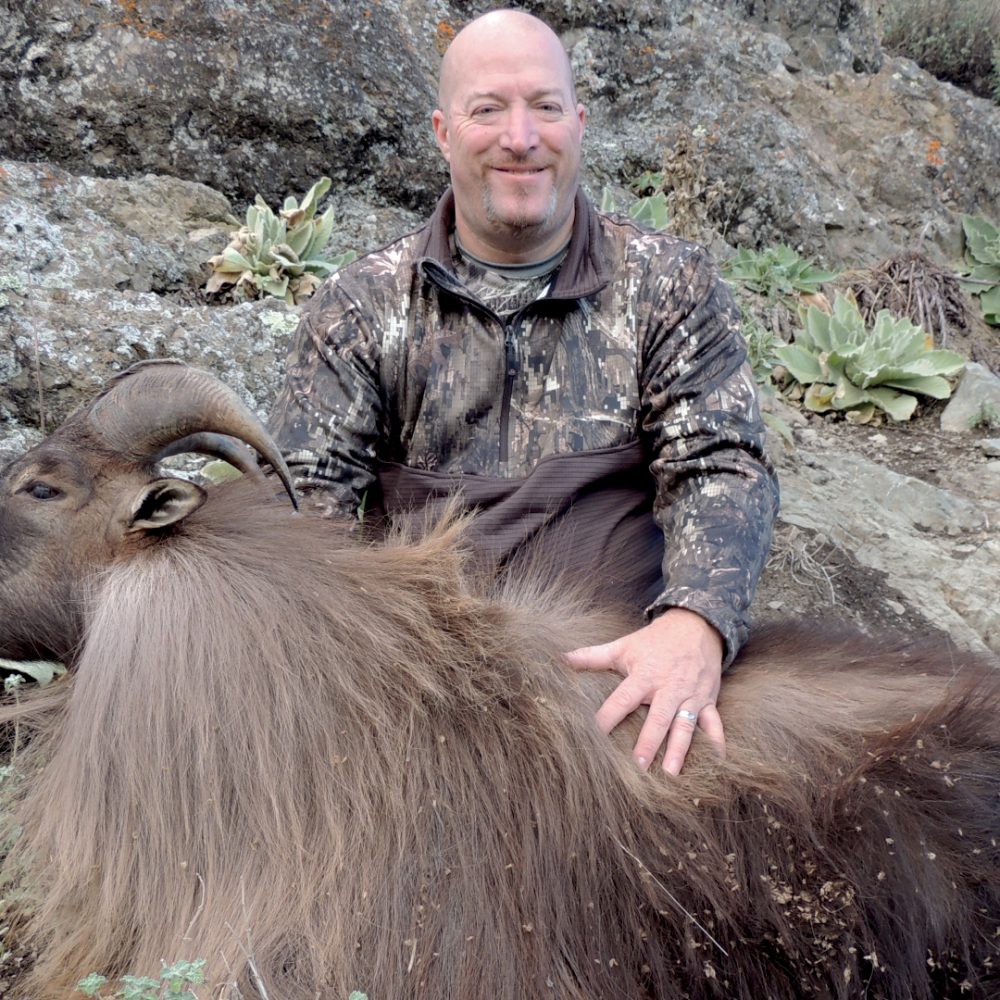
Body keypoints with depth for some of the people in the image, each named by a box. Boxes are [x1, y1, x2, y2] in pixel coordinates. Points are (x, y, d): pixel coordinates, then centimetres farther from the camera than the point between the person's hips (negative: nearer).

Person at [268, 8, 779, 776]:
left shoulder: (671, 286, 7)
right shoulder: (360, 308, 6)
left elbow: (722, 472, -4)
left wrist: (695, 624, -26)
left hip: (622, 673, 0)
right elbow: (307, 499, -1)